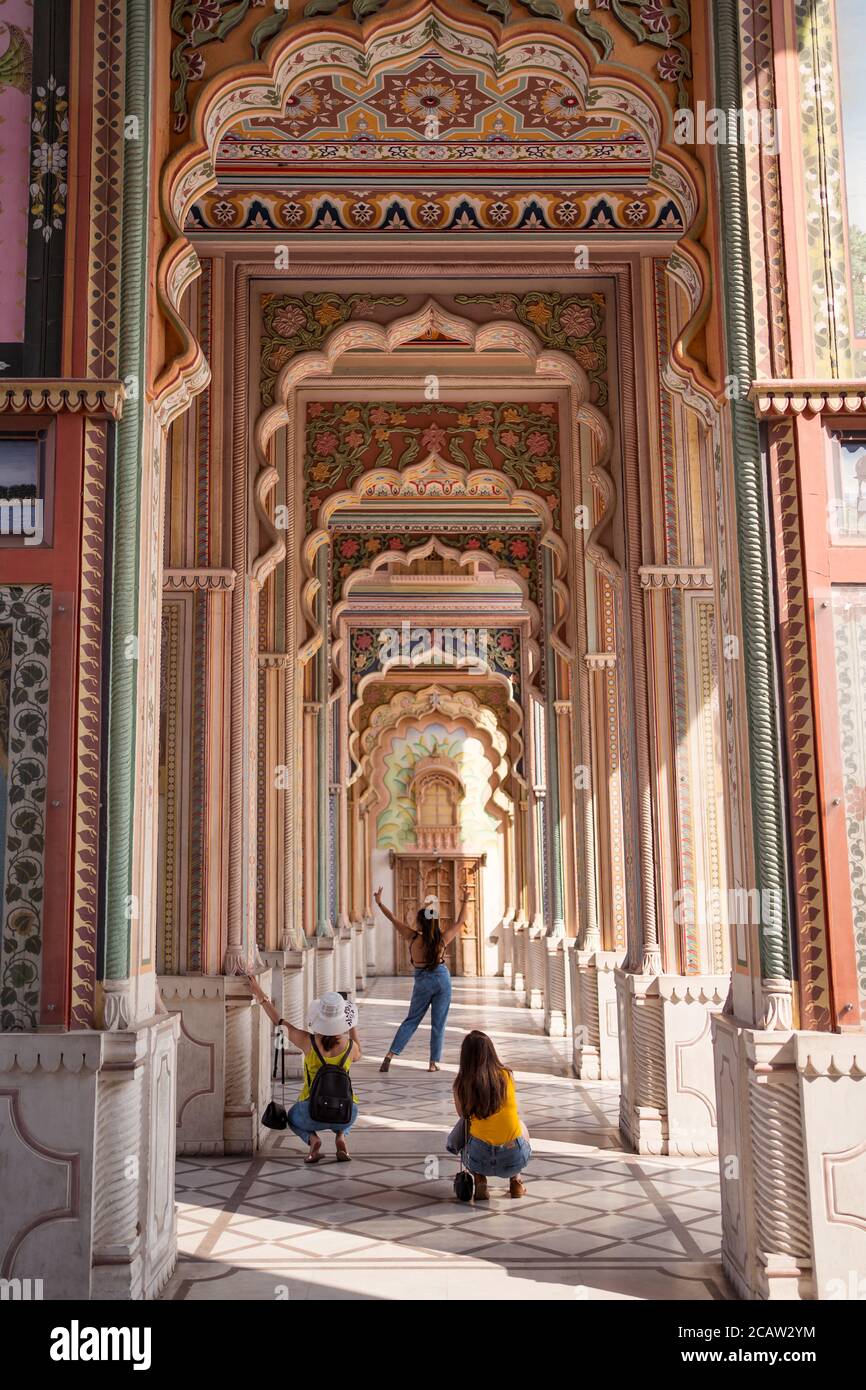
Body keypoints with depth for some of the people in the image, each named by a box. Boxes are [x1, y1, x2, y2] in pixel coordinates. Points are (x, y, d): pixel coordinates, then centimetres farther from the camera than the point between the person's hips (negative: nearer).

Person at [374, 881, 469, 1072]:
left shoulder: (413, 937, -13)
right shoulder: (443, 939, -10)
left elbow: (393, 919, -6)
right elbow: (460, 921, 3)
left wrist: (379, 902, 3)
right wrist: (465, 902, 15)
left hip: (423, 981, 0)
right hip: (442, 979, 0)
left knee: (411, 1020, 12)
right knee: (438, 1024, 7)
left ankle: (391, 1054, 3)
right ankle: (434, 1062, 9)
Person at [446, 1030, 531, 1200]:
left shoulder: (462, 1084, -4)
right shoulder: (507, 1075, 0)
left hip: (480, 1160, -1)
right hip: (515, 1159, 2)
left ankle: (480, 1182, 17)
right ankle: (515, 1181, 23)